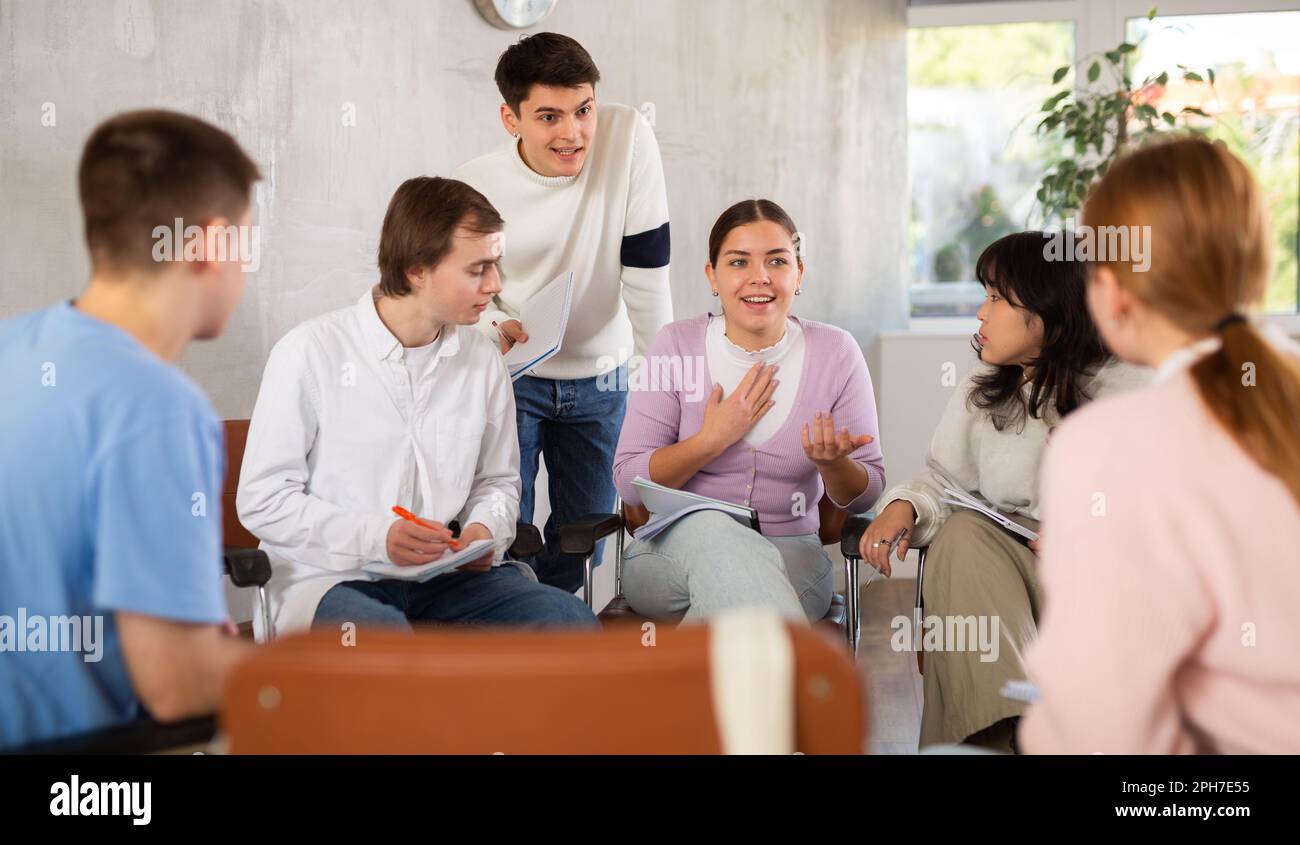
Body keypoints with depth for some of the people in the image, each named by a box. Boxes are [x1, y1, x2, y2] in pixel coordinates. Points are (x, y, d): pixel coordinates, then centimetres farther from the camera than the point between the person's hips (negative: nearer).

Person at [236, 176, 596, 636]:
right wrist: (376, 537, -20)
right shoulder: (311, 352, -7)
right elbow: (262, 500, -8)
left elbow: (498, 479, 21)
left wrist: (486, 530, -3)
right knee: (379, 631, -40)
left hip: (444, 575, 5)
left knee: (567, 616, -21)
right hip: (330, 579, -5)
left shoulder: (482, 359, 9)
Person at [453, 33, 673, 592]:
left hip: (600, 381, 1)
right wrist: (495, 323, -22)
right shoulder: (473, 187, -15)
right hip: (511, 376, -1)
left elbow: (646, 274, -15)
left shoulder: (628, 139, -18)